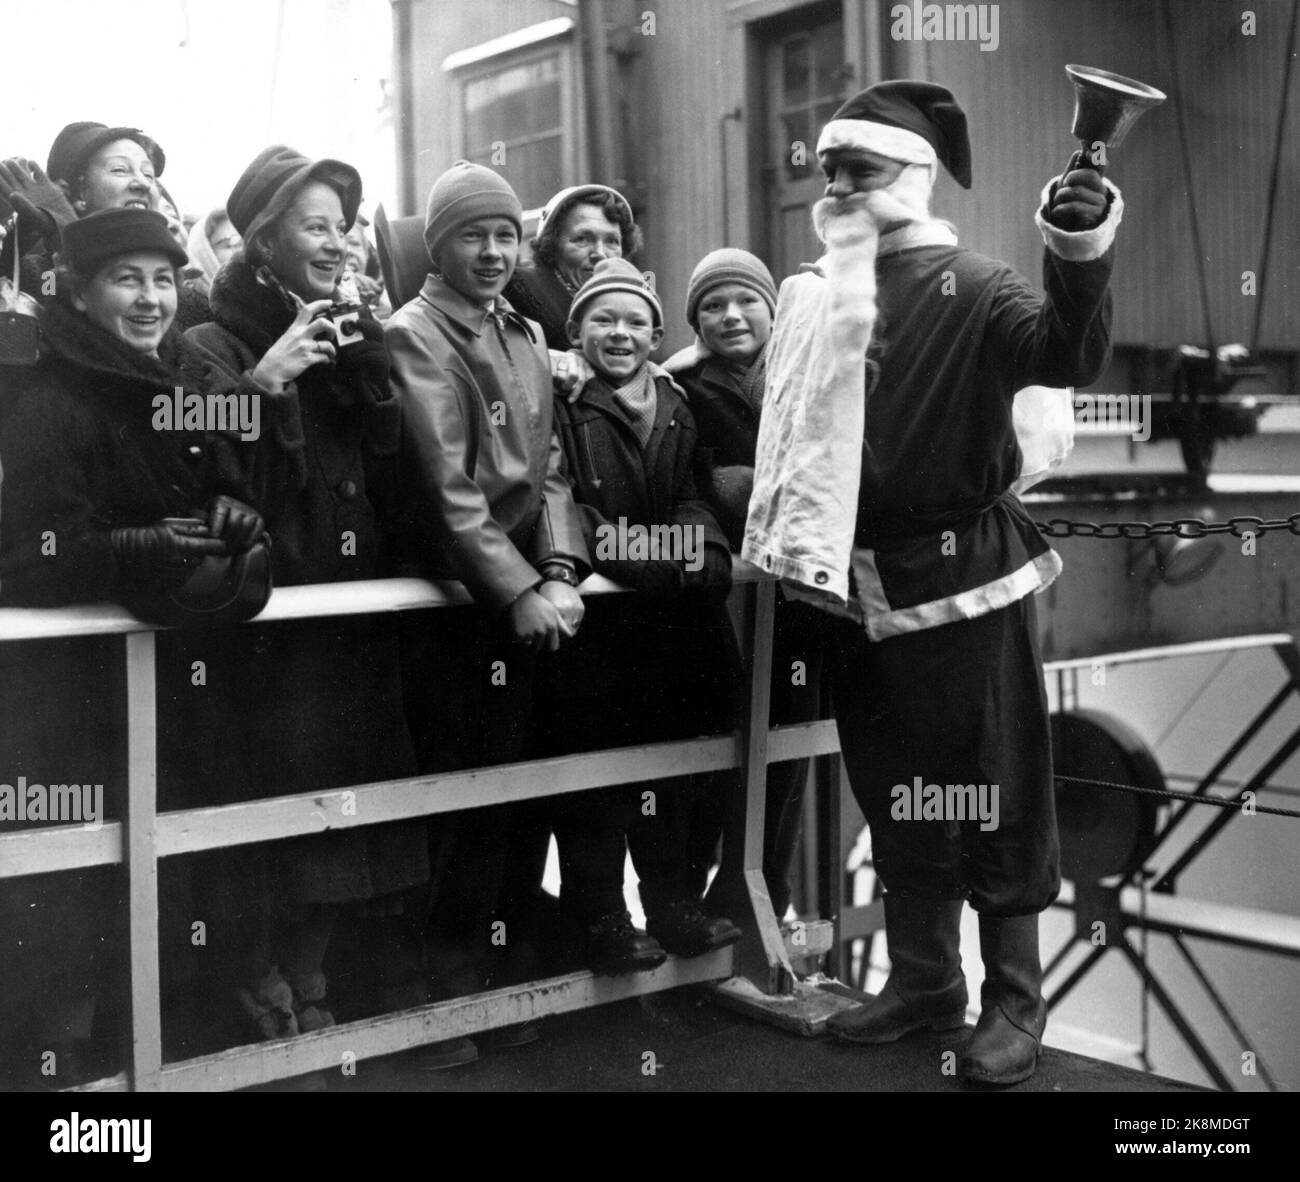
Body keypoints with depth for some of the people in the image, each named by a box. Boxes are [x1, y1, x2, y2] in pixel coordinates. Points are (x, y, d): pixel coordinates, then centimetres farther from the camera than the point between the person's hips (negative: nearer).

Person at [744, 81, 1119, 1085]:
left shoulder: (972, 289, -8)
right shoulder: (818, 300, 9)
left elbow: (1067, 356, -25)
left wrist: (1081, 258, -41)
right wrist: (785, 529, 6)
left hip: (966, 575, -6)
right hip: (861, 583, 6)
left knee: (995, 788, 3)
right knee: (893, 791, 15)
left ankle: (1016, 1002, 17)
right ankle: (924, 979, 31)